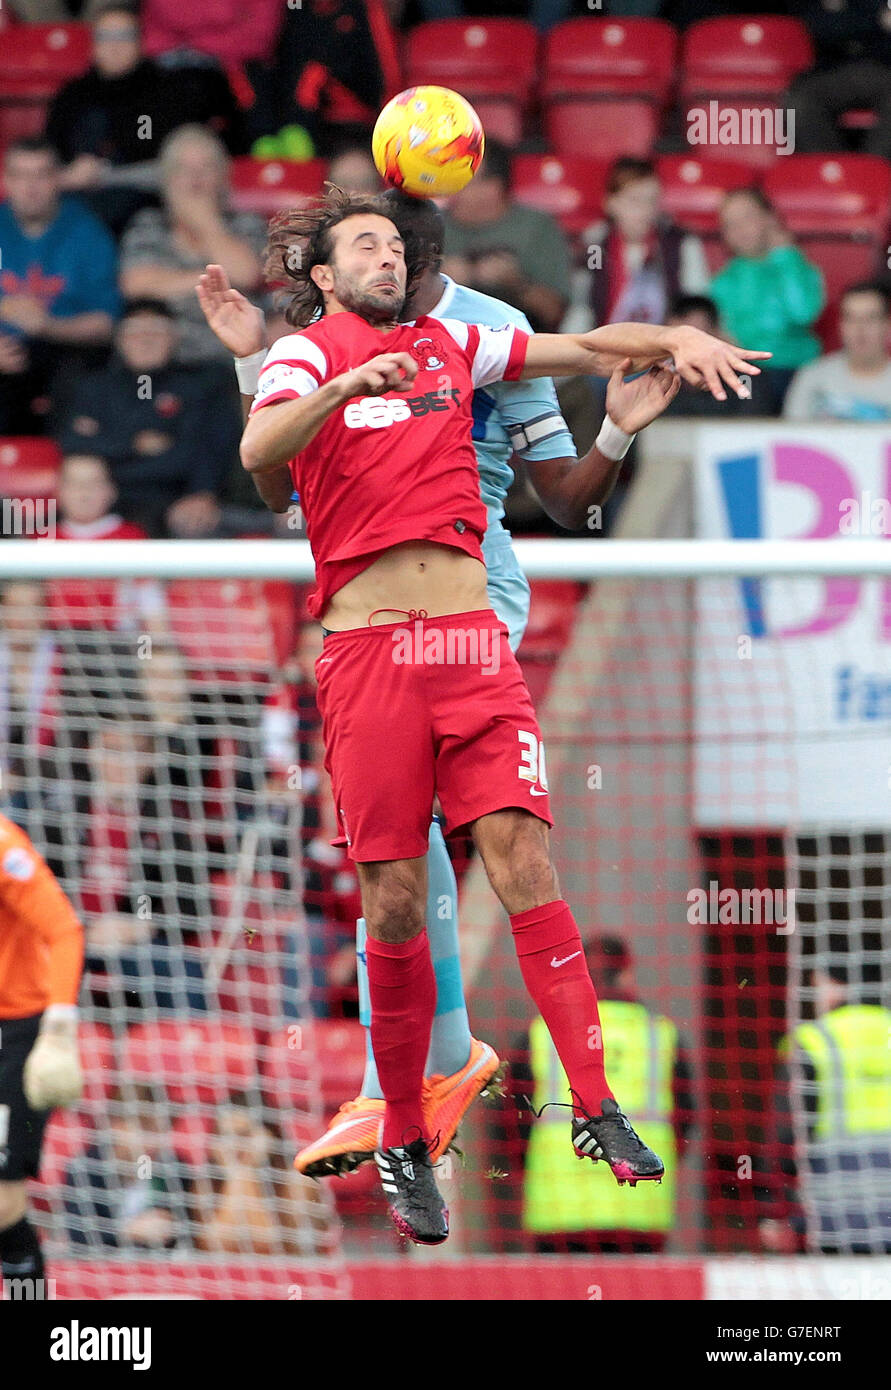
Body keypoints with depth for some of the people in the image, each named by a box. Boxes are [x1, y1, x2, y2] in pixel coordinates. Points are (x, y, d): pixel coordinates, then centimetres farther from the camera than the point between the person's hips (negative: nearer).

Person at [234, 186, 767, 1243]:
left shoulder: (449, 346, 18)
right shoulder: (305, 353, 4)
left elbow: (586, 349, 22)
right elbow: (258, 451, -15)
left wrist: (677, 340, 4)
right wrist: (348, 384, -31)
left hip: (472, 639, 3)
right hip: (366, 650, -3)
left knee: (523, 864, -9)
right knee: (395, 907, -3)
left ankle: (596, 1108, -11)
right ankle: (403, 1145, 7)